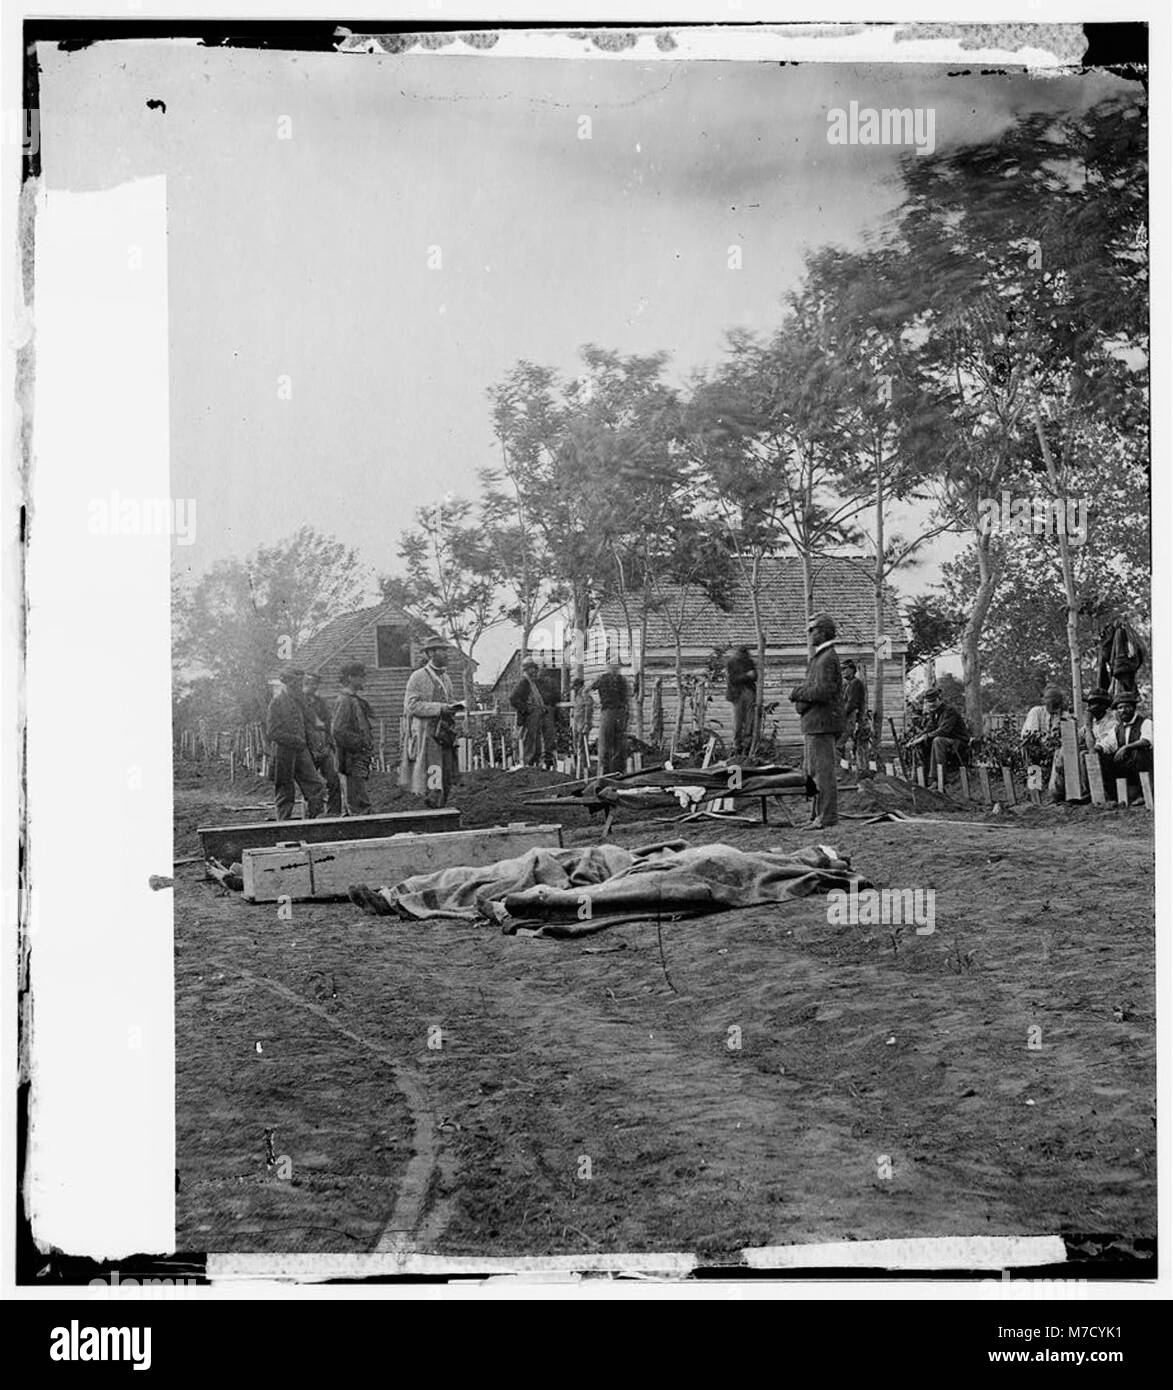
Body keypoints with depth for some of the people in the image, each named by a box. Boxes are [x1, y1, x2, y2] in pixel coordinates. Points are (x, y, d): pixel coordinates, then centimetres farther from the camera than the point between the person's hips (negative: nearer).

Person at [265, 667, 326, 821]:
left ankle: (311, 822, 3)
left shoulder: (298, 700, 14)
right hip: (284, 752, -7)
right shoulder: (277, 701, -10)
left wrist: (306, 742, 10)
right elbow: (273, 733, -15)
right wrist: (296, 741, -17)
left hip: (301, 751, 7)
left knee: (317, 788, -2)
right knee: (284, 795, 2)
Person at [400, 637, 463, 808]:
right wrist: (440, 708, -18)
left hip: (445, 734, 7)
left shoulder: (446, 678, 17)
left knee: (447, 779, 7)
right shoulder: (418, 677, -6)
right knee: (432, 781, -9)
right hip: (426, 734, -7)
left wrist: (456, 705, 3)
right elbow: (412, 705, -13)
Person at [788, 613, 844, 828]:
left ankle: (828, 818, -5)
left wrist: (798, 693, -9)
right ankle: (820, 814, 22)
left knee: (824, 771, -8)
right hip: (814, 723, 11)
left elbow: (822, 691, -22)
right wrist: (801, 693, 7)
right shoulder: (819, 657, 19)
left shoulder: (828, 659, -14)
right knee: (814, 772, 15)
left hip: (822, 723, -11)